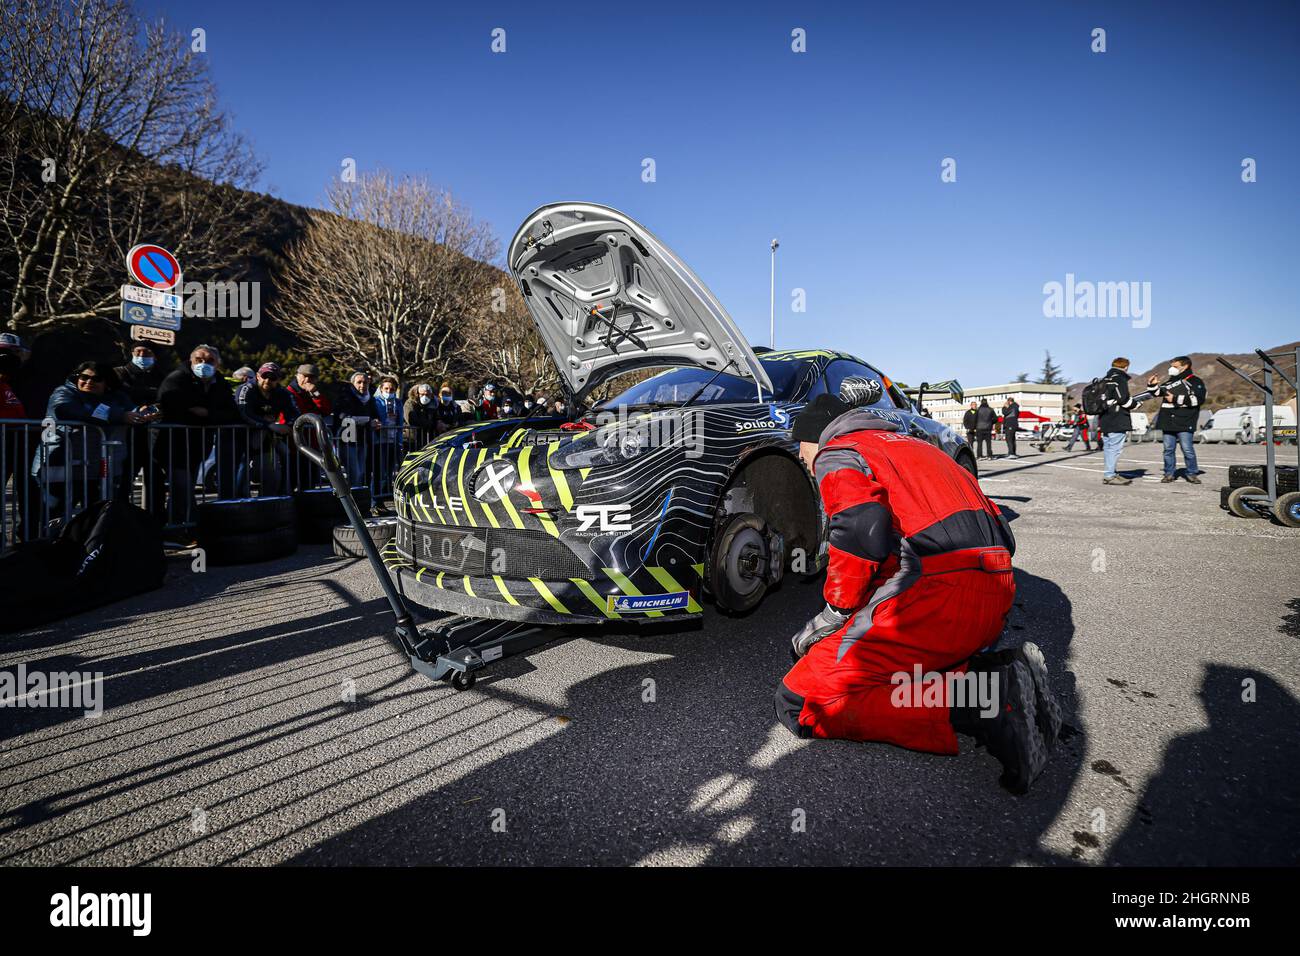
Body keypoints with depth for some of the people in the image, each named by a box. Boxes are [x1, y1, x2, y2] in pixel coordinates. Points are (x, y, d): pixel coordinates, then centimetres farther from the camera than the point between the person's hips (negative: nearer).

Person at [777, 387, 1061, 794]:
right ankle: (995, 676, 3)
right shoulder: (914, 445, 31)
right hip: (996, 598, 9)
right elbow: (998, 530, 28)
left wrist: (833, 616, -5)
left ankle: (978, 704, -16)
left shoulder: (835, 453, 6)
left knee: (800, 703, -7)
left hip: (935, 593, -9)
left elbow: (860, 528, -17)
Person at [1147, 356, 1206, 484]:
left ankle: (1191, 473, 7)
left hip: (1185, 424, -5)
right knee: (1168, 449, 6)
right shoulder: (1171, 382, 20)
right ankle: (1169, 473, 12)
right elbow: (1158, 392, 28)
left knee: (1188, 449, -5)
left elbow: (1198, 399, -13)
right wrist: (1153, 385, 7)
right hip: (1168, 422, 5)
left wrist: (1176, 399, -13)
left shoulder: (1196, 382, 2)